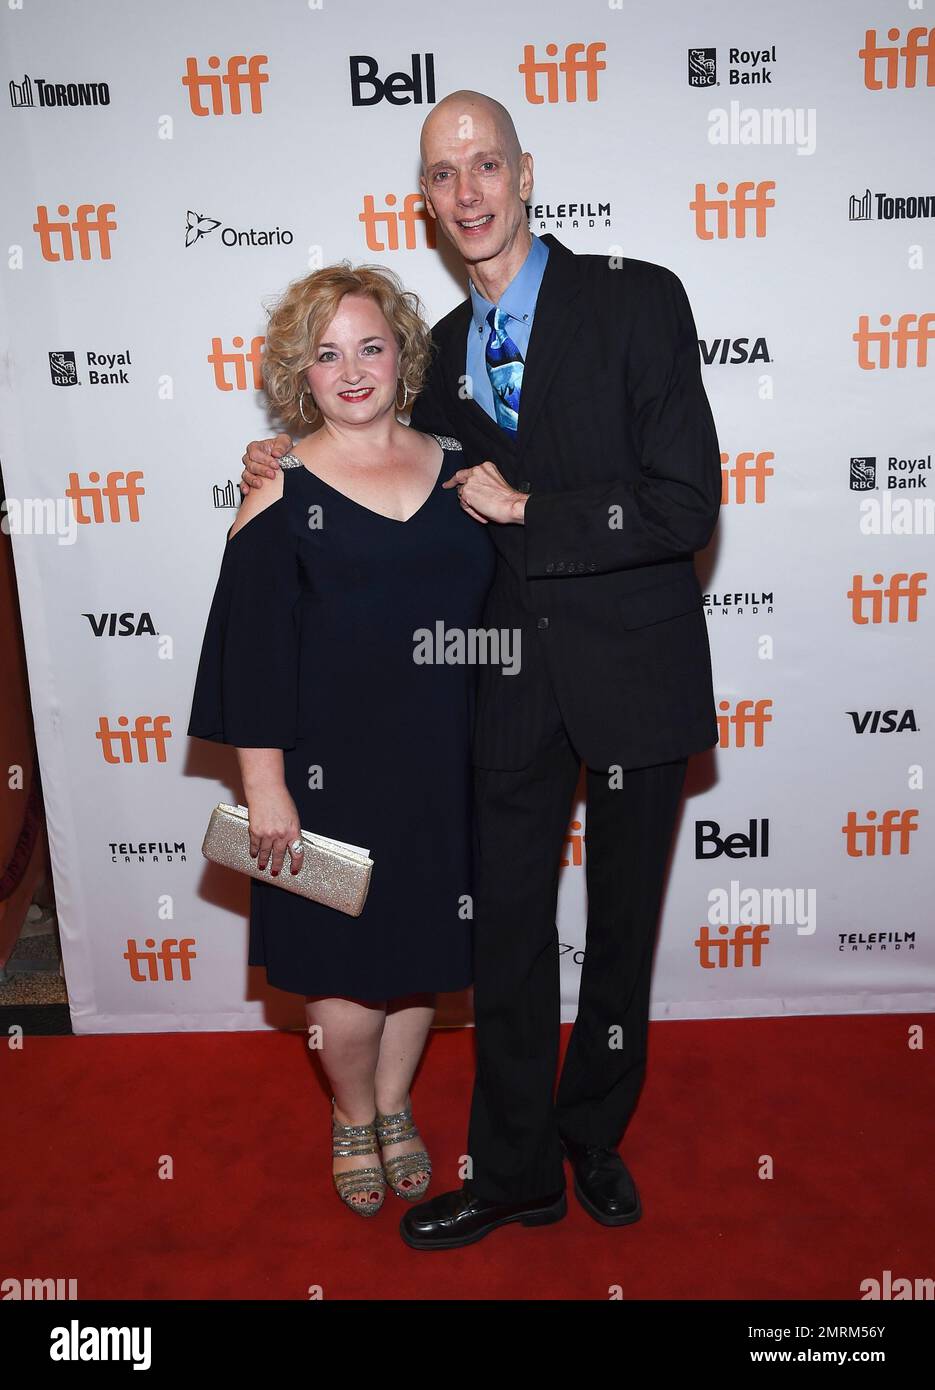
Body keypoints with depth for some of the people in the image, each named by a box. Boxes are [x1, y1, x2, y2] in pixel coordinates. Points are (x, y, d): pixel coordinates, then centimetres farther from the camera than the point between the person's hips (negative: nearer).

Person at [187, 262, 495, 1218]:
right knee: (343, 969, 6)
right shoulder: (281, 491, -8)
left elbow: (495, 609, 12)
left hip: (444, 762, 4)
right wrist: (265, 788, -12)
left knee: (424, 948, 16)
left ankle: (394, 1107, 43)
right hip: (331, 768, -3)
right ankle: (354, 1117, 37)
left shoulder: (455, 467, 4)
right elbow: (252, 648, -10)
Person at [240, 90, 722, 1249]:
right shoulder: (445, 348, 8)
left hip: (633, 669, -3)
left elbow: (686, 507, -16)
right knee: (505, 931, 10)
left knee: (621, 925, 13)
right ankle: (514, 1175, 30)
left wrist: (528, 511, -15)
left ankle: (594, 1138, 38)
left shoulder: (638, 298, -8)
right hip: (512, 676, 4)